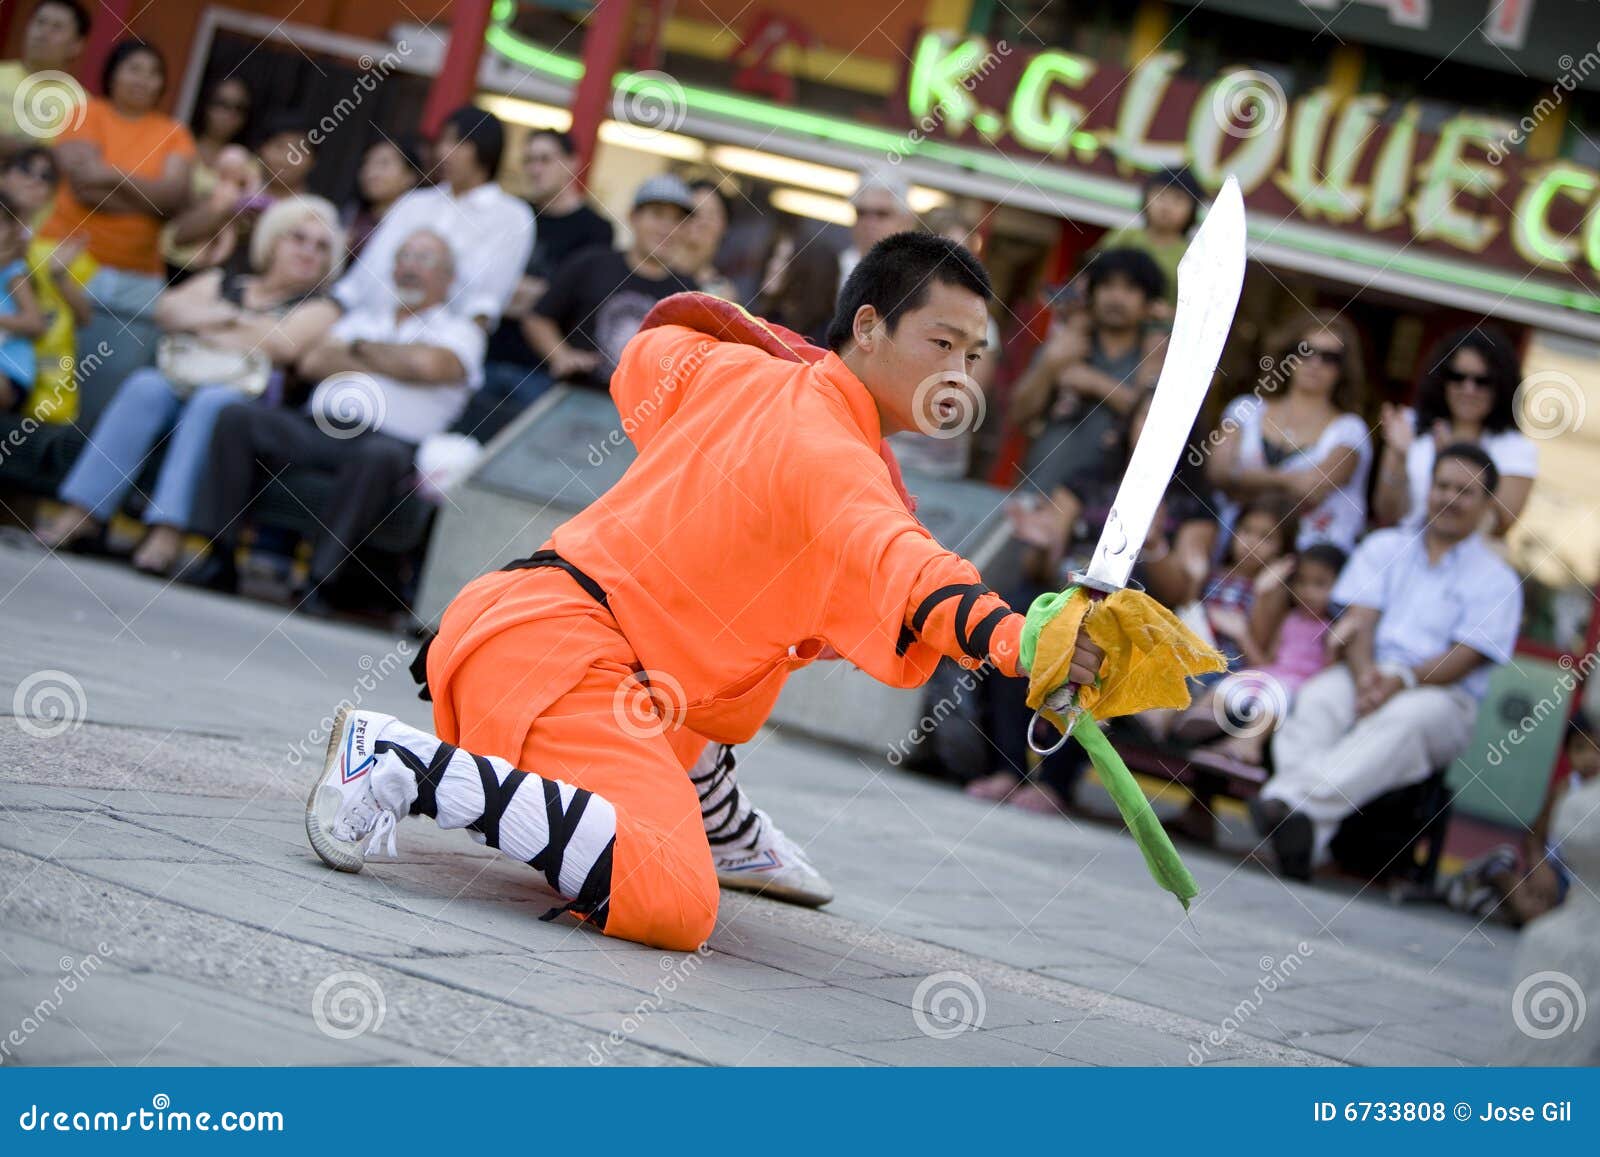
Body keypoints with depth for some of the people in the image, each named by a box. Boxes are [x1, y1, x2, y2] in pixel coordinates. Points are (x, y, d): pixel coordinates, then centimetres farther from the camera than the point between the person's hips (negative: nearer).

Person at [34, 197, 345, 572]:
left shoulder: (318, 308, 14)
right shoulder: (222, 284, 27)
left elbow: (283, 346, -6)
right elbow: (169, 309, 11)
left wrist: (202, 324, 4)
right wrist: (232, 317, -2)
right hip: (183, 384, 3)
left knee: (212, 402, -35)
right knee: (146, 385, -28)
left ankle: (167, 530, -46)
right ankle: (83, 511, -34)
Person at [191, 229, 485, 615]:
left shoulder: (460, 332, 14)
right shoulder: (365, 317, 29)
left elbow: (430, 365, -11)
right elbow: (313, 361, 11)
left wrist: (362, 348, 5)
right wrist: (389, 365, 1)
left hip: (392, 440, -5)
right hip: (317, 427, 5)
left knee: (380, 456, -40)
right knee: (238, 419, -18)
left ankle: (322, 580, -38)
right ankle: (220, 557, -22)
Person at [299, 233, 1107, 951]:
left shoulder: (737, 368, 12)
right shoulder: (826, 452, -14)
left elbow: (650, 355, 35)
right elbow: (892, 560, -35)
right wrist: (1008, 638, -50)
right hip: (552, 648, -10)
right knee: (674, 905, -31)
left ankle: (717, 821, 26)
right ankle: (410, 763, -20)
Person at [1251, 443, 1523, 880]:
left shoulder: (1496, 579, 9)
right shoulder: (1384, 547, 19)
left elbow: (1463, 659, -4)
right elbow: (1357, 622, 5)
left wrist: (1401, 679, -23)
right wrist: (1365, 673, -17)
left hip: (1444, 696, -2)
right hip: (1365, 676, 2)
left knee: (1402, 719, -38)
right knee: (1316, 699, -32)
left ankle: (1293, 800, -56)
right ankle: (1308, 833, -54)